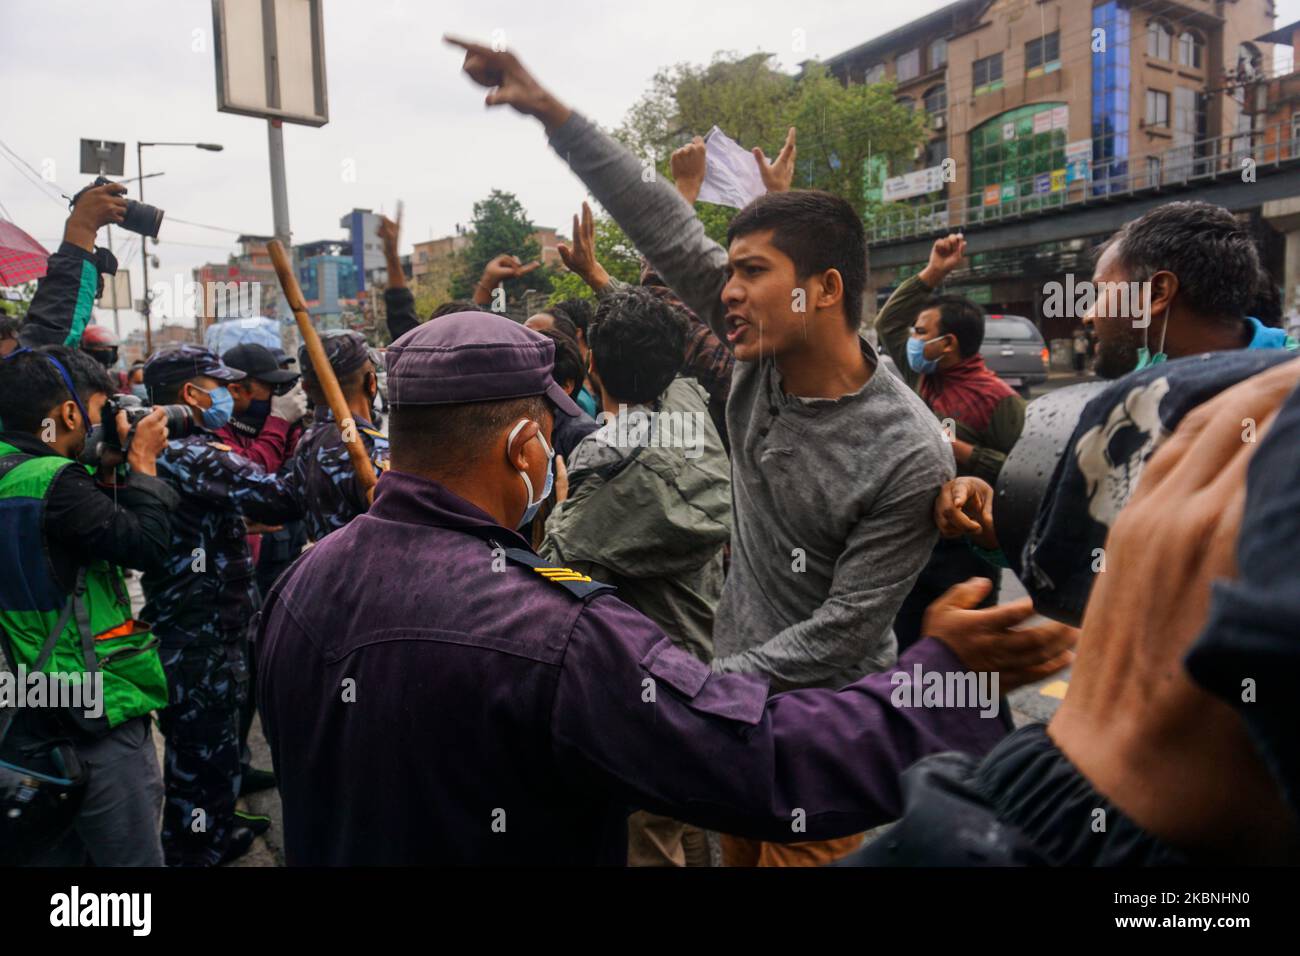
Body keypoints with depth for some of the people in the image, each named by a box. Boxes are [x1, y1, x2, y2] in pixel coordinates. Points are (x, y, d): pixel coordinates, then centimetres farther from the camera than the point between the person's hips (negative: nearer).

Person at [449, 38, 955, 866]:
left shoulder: (910, 458, -25)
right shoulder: (760, 361, -9)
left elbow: (842, 631, -22)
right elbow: (667, 230, -10)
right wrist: (547, 109, -11)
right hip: (740, 691, 6)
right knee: (735, 852, 22)